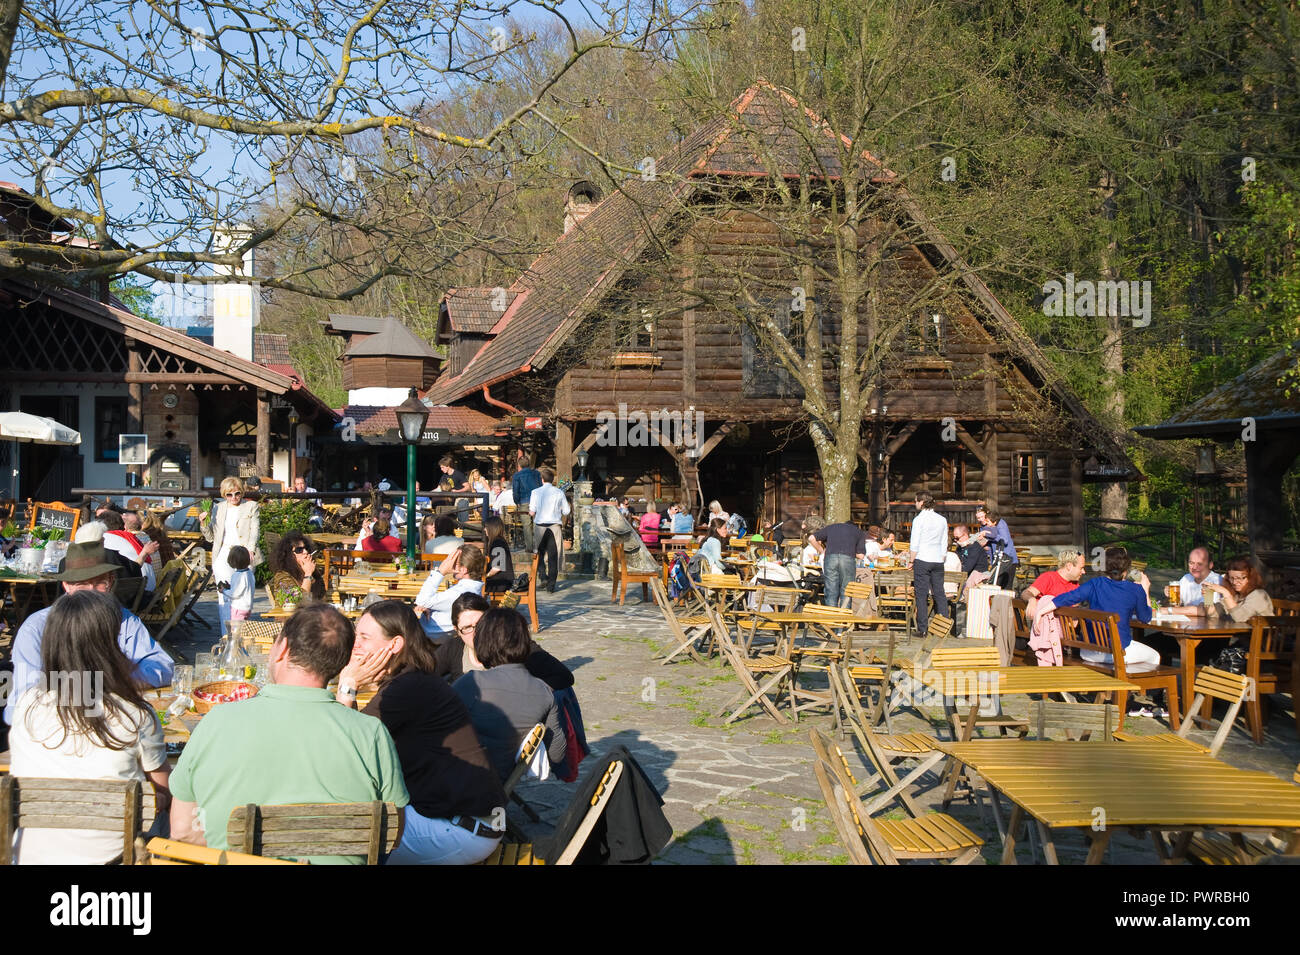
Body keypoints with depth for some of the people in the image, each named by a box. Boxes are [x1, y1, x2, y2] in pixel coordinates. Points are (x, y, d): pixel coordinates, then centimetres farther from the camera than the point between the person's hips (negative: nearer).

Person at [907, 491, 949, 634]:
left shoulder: (919, 519, -7)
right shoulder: (942, 520, 9)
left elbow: (914, 544, -9)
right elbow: (945, 544, 12)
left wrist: (911, 561, 0)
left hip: (922, 559, -5)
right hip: (938, 560, 5)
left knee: (921, 594, -2)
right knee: (939, 593, 9)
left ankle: (922, 628, -2)